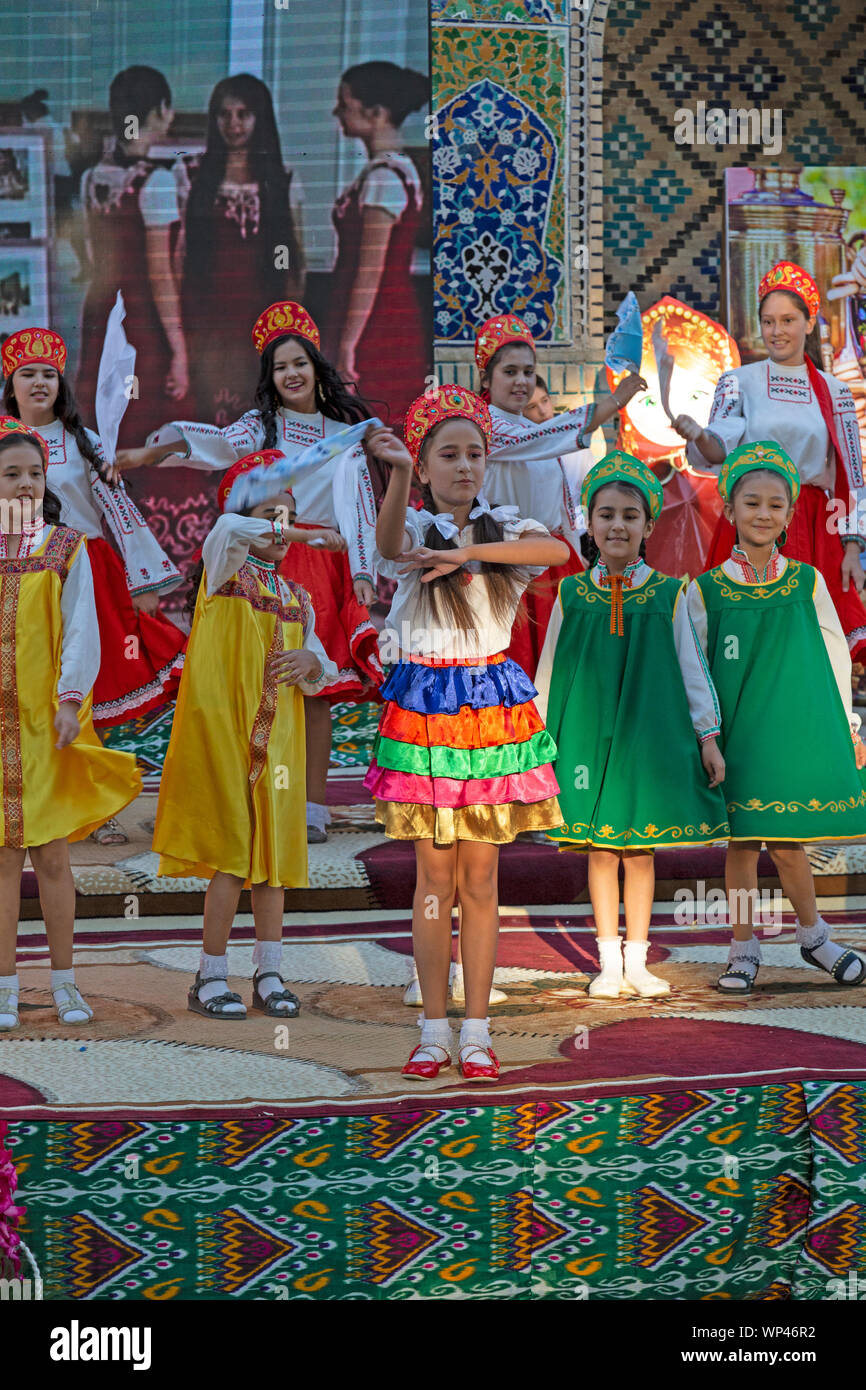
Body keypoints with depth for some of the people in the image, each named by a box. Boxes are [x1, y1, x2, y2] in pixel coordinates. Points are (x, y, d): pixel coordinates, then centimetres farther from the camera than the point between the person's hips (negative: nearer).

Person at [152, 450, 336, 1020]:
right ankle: (211, 978, 3)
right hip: (222, 728, -5)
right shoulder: (226, 568, 1)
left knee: (274, 850, 5)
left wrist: (309, 663, -6)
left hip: (277, 737, 5)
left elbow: (320, 676, 16)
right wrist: (296, 533, -26)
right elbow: (226, 533, -23)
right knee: (233, 852, -7)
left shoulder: (298, 599, 16)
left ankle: (269, 975, 13)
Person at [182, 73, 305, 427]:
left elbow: (294, 254, 8)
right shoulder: (197, 177, 8)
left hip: (260, 310, 0)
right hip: (208, 310, 0)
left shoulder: (282, 181, 8)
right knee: (212, 405, -8)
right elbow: (182, 250, 7)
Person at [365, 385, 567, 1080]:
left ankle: (477, 1030, 11)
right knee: (435, 875, 3)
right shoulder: (416, 527, -1)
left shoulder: (504, 526, 5)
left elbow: (558, 549, -18)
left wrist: (465, 553, -25)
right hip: (425, 703, -1)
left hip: (493, 703, 2)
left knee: (481, 875, 5)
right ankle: (435, 1029, 12)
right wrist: (399, 472, -47)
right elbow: (390, 542, -28)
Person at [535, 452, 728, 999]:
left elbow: (691, 667, 5)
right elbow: (550, 670, 7)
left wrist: (707, 735, 5)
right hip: (588, 734, 0)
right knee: (600, 850, 6)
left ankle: (637, 962, 17)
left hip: (651, 734, 0)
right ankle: (610, 963, 15)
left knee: (641, 851, 6)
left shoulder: (668, 595, 0)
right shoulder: (572, 595, 1)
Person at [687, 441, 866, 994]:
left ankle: (813, 936, 24)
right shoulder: (706, 589, 0)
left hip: (797, 728, 0)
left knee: (785, 837, 3)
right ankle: (745, 948, 16)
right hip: (736, 733, 0)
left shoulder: (807, 581, 4)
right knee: (742, 838, 2)